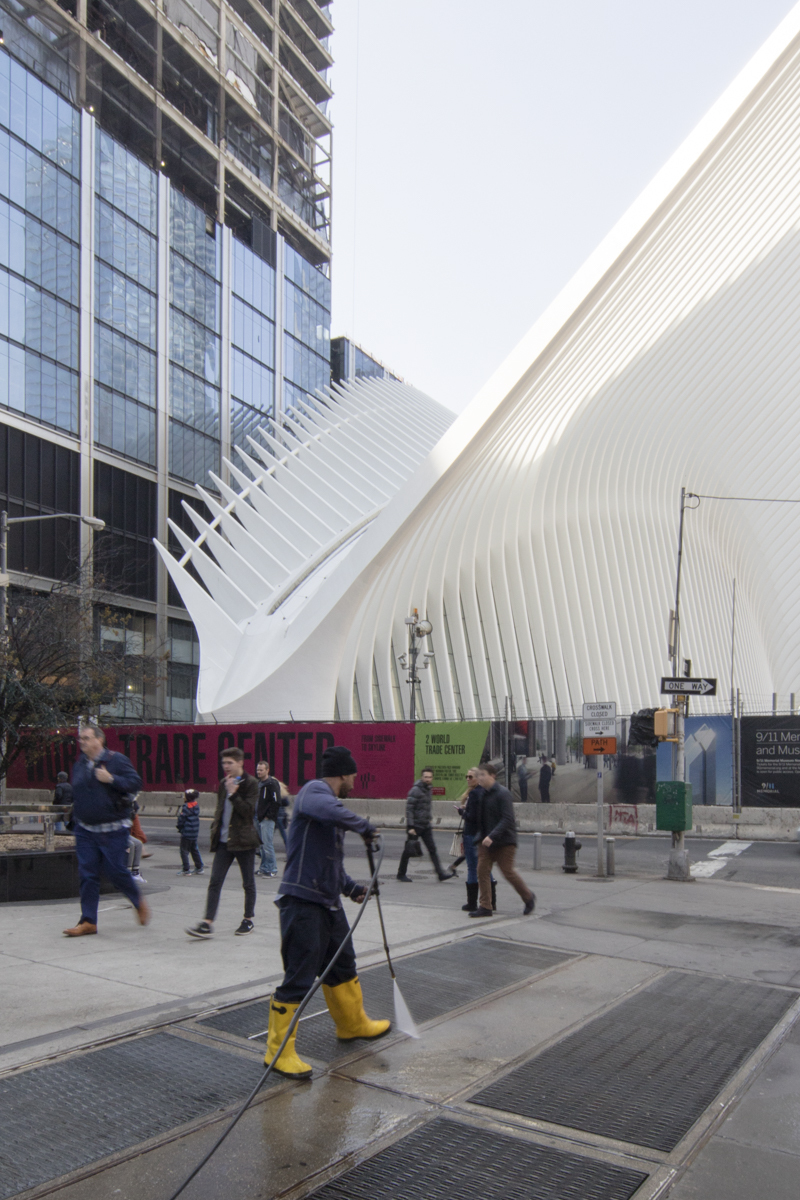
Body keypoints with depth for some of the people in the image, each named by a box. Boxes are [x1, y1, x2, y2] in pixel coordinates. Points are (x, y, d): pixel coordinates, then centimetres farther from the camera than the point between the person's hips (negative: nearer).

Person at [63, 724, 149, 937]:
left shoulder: (117, 760, -7)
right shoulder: (79, 765, 11)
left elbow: (136, 783, -14)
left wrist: (110, 779, -23)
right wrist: (76, 815, 16)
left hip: (113, 830, -5)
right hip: (85, 830, 5)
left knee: (116, 871, -2)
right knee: (87, 874, 1)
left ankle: (139, 902, 23)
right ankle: (88, 921, 7)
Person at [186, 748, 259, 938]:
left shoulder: (250, 783, -7)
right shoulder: (223, 783, 12)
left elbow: (249, 810, -16)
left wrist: (233, 794, -22)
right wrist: (215, 828, 11)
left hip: (243, 841, -5)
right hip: (224, 841, 5)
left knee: (248, 883, 7)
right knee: (215, 882, -3)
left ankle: (248, 920, 21)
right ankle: (208, 924, -5)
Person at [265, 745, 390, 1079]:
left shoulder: (329, 802, 18)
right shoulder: (314, 791, -12)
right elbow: (327, 810, -39)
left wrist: (350, 886, 30)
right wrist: (364, 826, -28)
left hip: (328, 901, 10)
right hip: (302, 901, -10)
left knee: (342, 965, 23)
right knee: (299, 978, -6)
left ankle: (352, 1024, 42)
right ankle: (279, 1049, 6)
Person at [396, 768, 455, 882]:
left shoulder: (429, 790, 11)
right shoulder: (415, 790, -14)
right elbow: (409, 809, -17)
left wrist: (428, 819, 17)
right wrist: (410, 826, -21)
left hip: (426, 826, 7)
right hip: (415, 826, -7)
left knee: (432, 849, 2)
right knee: (408, 850, 4)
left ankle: (440, 873, 1)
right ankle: (401, 874, 17)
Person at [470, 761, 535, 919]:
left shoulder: (503, 793, -16)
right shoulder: (483, 794, 8)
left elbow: (507, 819, -23)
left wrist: (492, 836, -30)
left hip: (504, 841, -7)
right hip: (486, 841, 7)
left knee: (508, 871, 1)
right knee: (482, 870, 0)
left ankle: (528, 897, 24)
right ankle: (485, 906, 6)